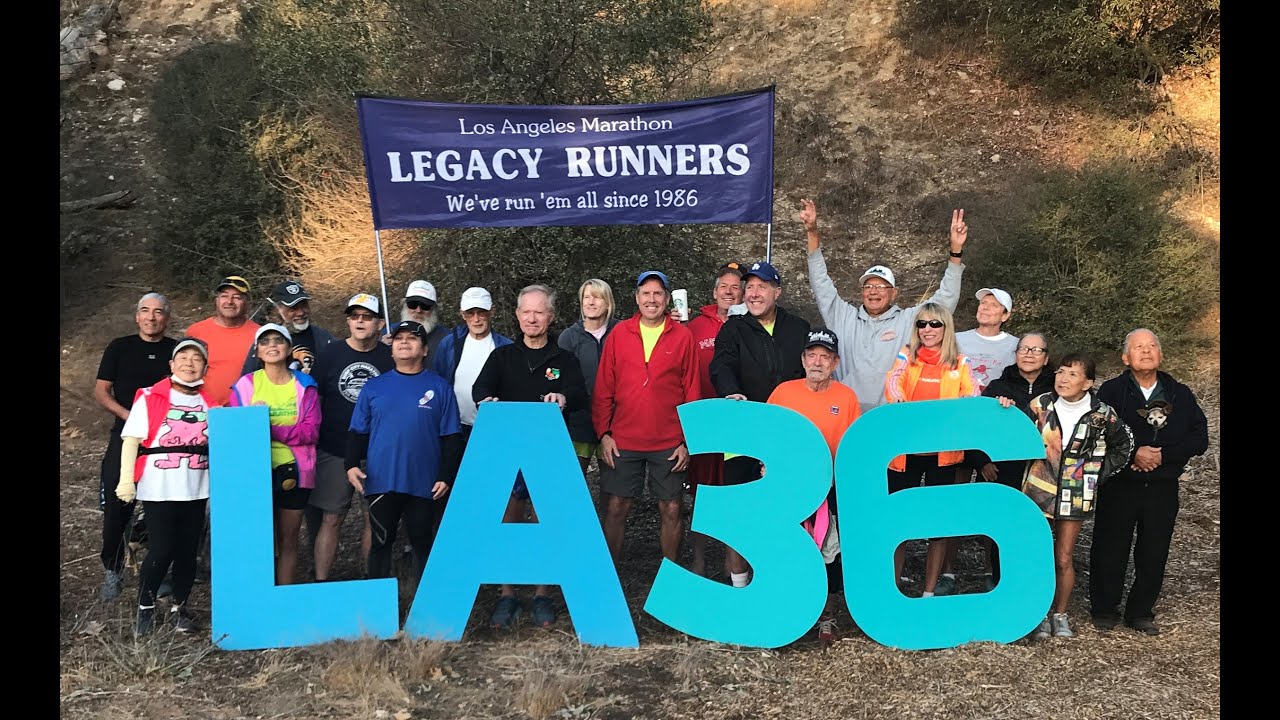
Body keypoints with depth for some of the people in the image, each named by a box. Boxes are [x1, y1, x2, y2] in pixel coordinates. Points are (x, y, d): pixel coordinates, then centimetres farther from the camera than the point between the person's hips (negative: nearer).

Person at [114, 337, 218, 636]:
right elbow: (131, 440, -5)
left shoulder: (210, 402, 7)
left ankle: (179, 607, 24)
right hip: (159, 489, -4)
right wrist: (127, 480, -11)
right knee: (161, 551, -5)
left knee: (188, 551, 8)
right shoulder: (150, 398, -4)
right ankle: (145, 607, 17)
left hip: (196, 489, 4)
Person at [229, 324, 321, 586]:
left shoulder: (305, 385, 2)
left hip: (294, 471, 1)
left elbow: (311, 431, -7)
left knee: (288, 539, 9)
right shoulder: (246, 385, 2)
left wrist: (271, 429, -18)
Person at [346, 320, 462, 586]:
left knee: (422, 541, 10)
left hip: (424, 483, -1)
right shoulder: (374, 387, 8)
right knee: (381, 541, 9)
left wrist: (446, 476, -4)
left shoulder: (439, 387, 4)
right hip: (380, 482, 1)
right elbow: (358, 432, 9)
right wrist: (351, 464, -5)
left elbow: (450, 437, 3)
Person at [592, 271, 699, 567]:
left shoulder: (683, 336, 1)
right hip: (623, 441, 1)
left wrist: (688, 441, -2)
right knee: (615, 508, 3)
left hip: (669, 443, -1)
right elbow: (603, 389, 6)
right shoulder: (620, 334, 4)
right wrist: (604, 434, -1)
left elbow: (691, 392, 3)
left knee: (671, 510, 6)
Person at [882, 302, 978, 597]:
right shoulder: (907, 356, 6)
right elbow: (893, 379, -12)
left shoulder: (959, 362, 7)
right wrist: (899, 401, -34)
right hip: (905, 450, 0)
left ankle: (929, 592, 19)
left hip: (942, 452, 0)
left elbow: (971, 395, -3)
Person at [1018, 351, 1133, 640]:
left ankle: (1060, 614, 25)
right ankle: (1041, 614, 19)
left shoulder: (1101, 414, -6)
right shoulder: (1040, 405, -4)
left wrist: (1100, 473, 5)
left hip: (1075, 496, 0)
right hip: (1039, 491, 0)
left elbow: (1124, 445, 9)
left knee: (1064, 559, 7)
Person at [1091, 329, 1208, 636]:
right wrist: (1133, 454, -19)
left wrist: (1162, 455, -12)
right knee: (1110, 550, 2)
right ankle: (1105, 610, 17)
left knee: (1154, 554, 8)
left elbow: (1199, 438, 1)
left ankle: (1141, 613, 23)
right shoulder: (1111, 391, -2)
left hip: (1163, 487, 3)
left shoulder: (1180, 395, 7)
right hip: (1119, 485, -3)